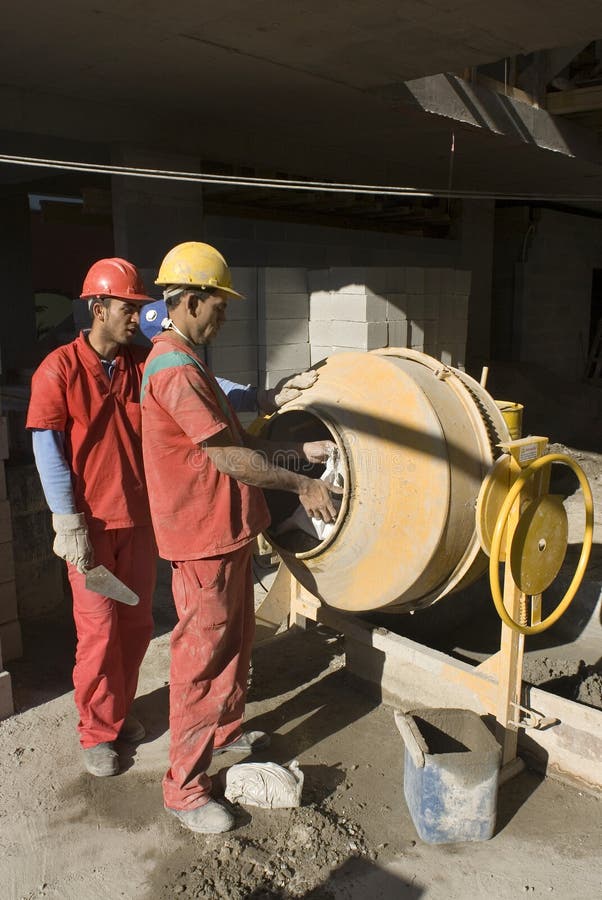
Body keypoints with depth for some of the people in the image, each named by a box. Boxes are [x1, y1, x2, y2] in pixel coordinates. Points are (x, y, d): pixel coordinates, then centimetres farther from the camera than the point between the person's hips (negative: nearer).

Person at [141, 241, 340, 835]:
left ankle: (226, 731, 45)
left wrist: (301, 451, 8)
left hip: (226, 530, 10)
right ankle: (185, 789, 17)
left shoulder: (187, 362, 13)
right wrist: (301, 486, -13)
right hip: (202, 537, -10)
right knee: (201, 658, 1)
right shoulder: (175, 370, -22)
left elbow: (235, 440, 13)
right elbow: (230, 457, -23)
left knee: (235, 638, 24)